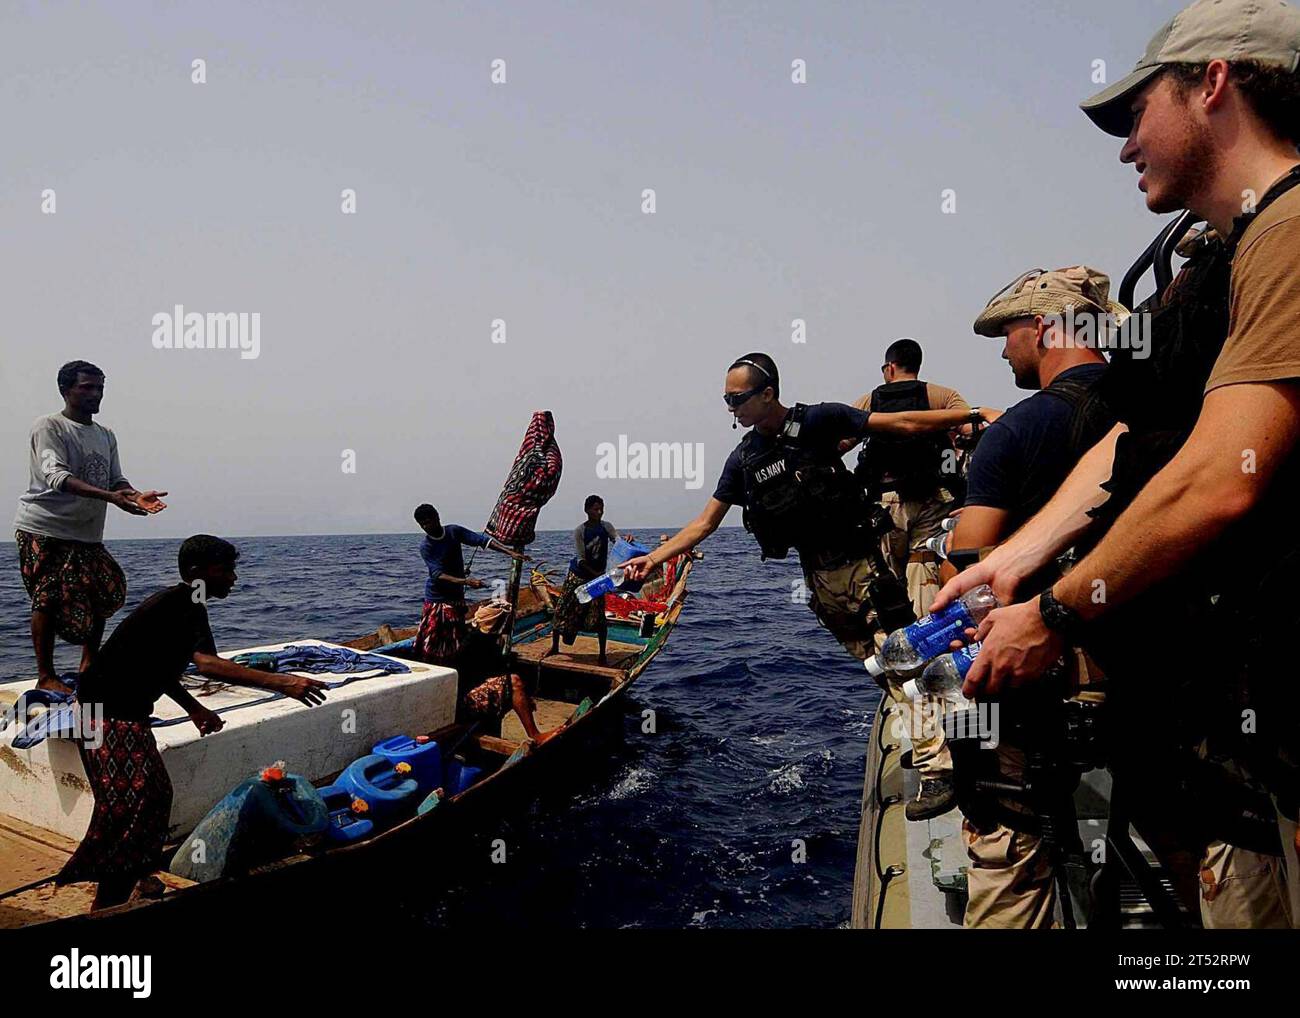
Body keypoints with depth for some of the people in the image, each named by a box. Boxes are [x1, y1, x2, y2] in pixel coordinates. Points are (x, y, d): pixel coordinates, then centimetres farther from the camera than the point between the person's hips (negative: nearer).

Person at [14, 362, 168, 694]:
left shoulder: (106, 436, 14)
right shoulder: (49, 426, -9)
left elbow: (116, 479, 9)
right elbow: (57, 476, -23)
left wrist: (136, 496, -15)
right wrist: (109, 497, -36)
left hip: (87, 535, 7)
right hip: (44, 531, -7)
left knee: (104, 593, 6)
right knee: (50, 600, -7)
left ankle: (88, 666, 20)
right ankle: (46, 677, 4)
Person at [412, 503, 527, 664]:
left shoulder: (454, 531, -2)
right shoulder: (426, 546, -12)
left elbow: (482, 540, -10)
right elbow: (437, 574, -22)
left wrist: (511, 552, -21)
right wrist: (465, 581, -37)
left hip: (457, 596, 4)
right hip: (437, 598, -4)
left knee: (454, 644, 8)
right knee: (430, 644, -9)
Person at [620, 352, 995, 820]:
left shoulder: (818, 421, -10)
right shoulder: (743, 458, 5)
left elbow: (901, 424, -8)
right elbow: (705, 523, 8)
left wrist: (970, 414, -13)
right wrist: (653, 558, 2)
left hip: (859, 563, -5)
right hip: (817, 576, 5)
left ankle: (937, 770, -4)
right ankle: (927, 744, 25)